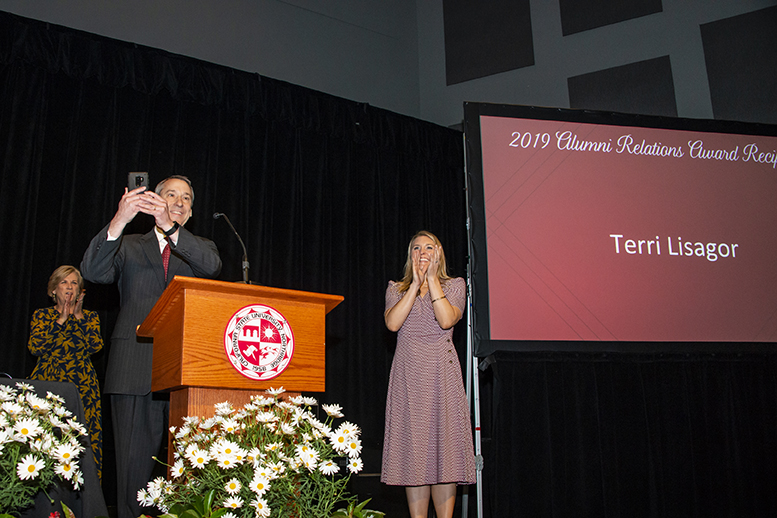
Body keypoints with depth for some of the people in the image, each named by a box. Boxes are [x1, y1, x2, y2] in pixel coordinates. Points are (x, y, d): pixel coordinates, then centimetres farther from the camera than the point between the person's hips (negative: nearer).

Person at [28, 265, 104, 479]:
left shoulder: (90, 317, 15)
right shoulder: (42, 315, 14)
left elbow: (96, 346, -2)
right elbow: (35, 347, -3)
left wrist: (78, 316, -1)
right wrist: (61, 320, -4)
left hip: (81, 386, 0)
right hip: (47, 384, 0)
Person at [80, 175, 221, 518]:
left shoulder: (200, 248, 18)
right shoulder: (128, 246, 18)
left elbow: (212, 265, -6)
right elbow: (93, 272, -1)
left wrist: (169, 226, -18)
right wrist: (119, 220, -15)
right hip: (136, 370, 0)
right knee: (134, 460, -2)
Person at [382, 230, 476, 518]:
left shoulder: (454, 286, 10)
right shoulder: (396, 289, 13)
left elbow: (446, 319, -10)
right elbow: (392, 322, -7)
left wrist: (432, 279, -8)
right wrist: (416, 283, -7)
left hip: (442, 373, -1)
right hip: (408, 374, 1)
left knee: (445, 445, -4)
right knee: (413, 450, -2)